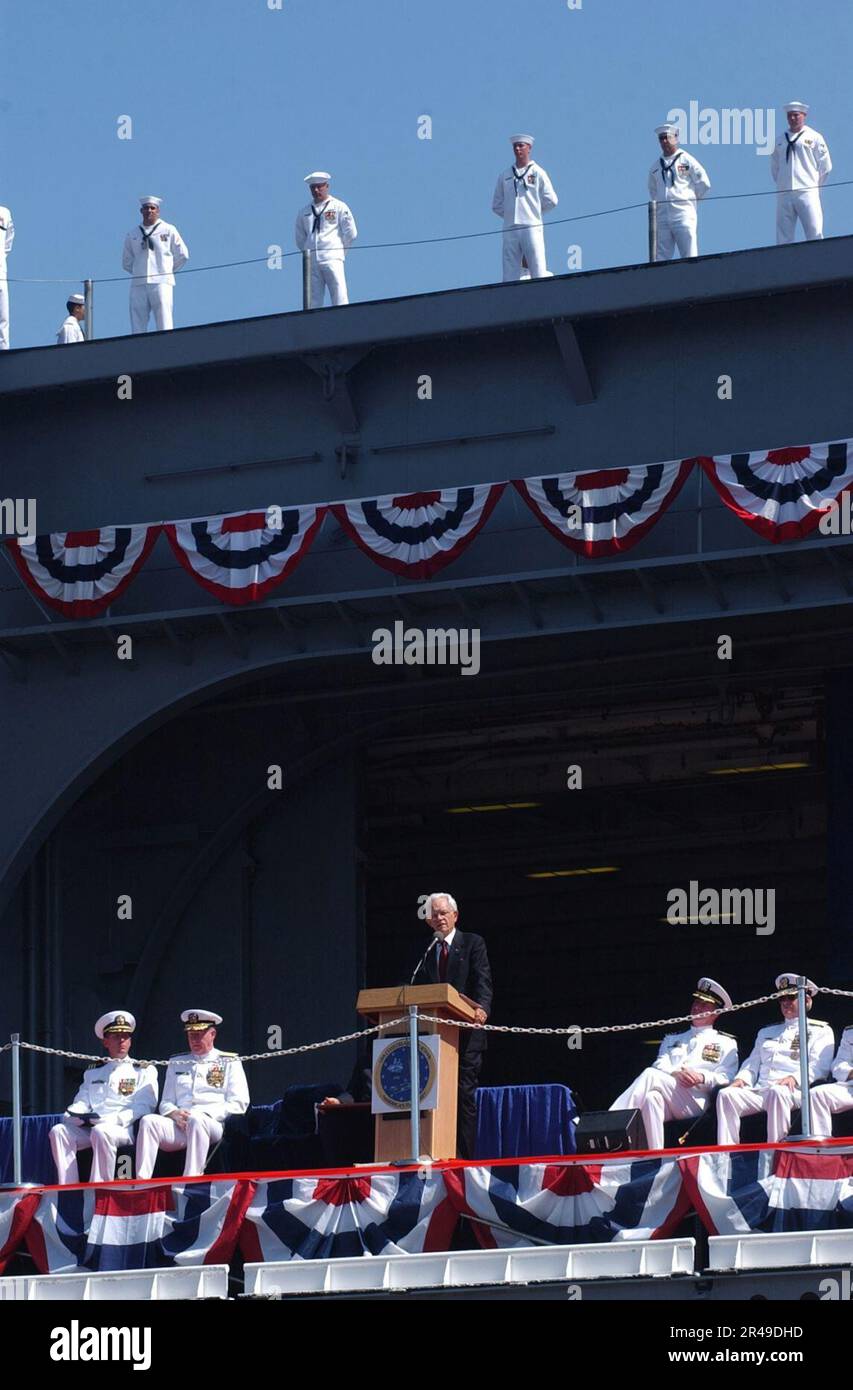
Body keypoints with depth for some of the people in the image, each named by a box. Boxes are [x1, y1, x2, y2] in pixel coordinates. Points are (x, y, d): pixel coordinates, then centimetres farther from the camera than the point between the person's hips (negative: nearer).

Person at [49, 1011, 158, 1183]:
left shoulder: (144, 1071, 12)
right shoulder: (93, 1072, 27)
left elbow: (143, 1107, -1)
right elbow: (81, 1102, 19)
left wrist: (114, 1119, -18)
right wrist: (72, 1115, -7)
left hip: (124, 1128, -4)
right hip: (89, 1127, 4)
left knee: (101, 1132, -37)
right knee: (59, 1131, -23)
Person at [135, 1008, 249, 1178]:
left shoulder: (230, 1062, 15)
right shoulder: (176, 1063, 27)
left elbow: (238, 1104, 4)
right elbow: (165, 1103, 22)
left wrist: (205, 1114, -10)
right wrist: (175, 1113, -3)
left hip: (213, 1124, -4)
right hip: (179, 1125, 4)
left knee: (196, 1121, -39)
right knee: (148, 1121, -27)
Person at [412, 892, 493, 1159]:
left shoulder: (473, 944, 5)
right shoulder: (427, 953, 18)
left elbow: (483, 981, -7)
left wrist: (482, 1008, -25)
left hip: (466, 1033, -5)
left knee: (464, 1093, -7)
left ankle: (465, 1154, -8)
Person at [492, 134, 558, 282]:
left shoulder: (538, 173, 7)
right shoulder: (504, 176, 16)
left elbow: (551, 201, 5)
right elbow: (496, 205, 19)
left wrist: (533, 212, 7)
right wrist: (511, 215, 8)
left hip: (532, 227, -3)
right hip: (509, 230, 3)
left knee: (538, 273, -10)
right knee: (510, 276, -2)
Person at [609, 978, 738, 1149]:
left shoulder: (726, 1043, 22)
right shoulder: (672, 1039, 34)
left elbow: (725, 1078, 7)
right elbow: (660, 1064, 14)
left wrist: (702, 1077, -14)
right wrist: (675, 1073, -9)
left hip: (698, 1100, -3)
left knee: (651, 1076, -29)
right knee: (652, 1097, -37)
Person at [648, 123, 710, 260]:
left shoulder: (686, 160, 3)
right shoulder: (656, 166, 17)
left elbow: (704, 183, 1)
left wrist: (690, 197, 3)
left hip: (683, 214, -5)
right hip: (661, 217, 5)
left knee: (689, 257, -9)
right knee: (661, 259, -1)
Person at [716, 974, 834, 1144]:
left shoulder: (821, 1031, 15)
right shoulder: (766, 1032, 33)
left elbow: (818, 1067, 0)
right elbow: (752, 1064, 27)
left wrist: (794, 1078, -18)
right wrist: (741, 1079, 4)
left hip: (792, 1091, -5)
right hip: (759, 1090, 5)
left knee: (777, 1093, -41)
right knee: (726, 1095, -24)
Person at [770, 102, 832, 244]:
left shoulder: (814, 137, 6)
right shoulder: (780, 140, 17)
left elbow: (825, 166, 6)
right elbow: (774, 166, 22)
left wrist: (815, 184, 5)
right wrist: (781, 184, 12)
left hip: (807, 192, -4)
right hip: (784, 194, 4)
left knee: (814, 235, -10)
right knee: (783, 237, 0)